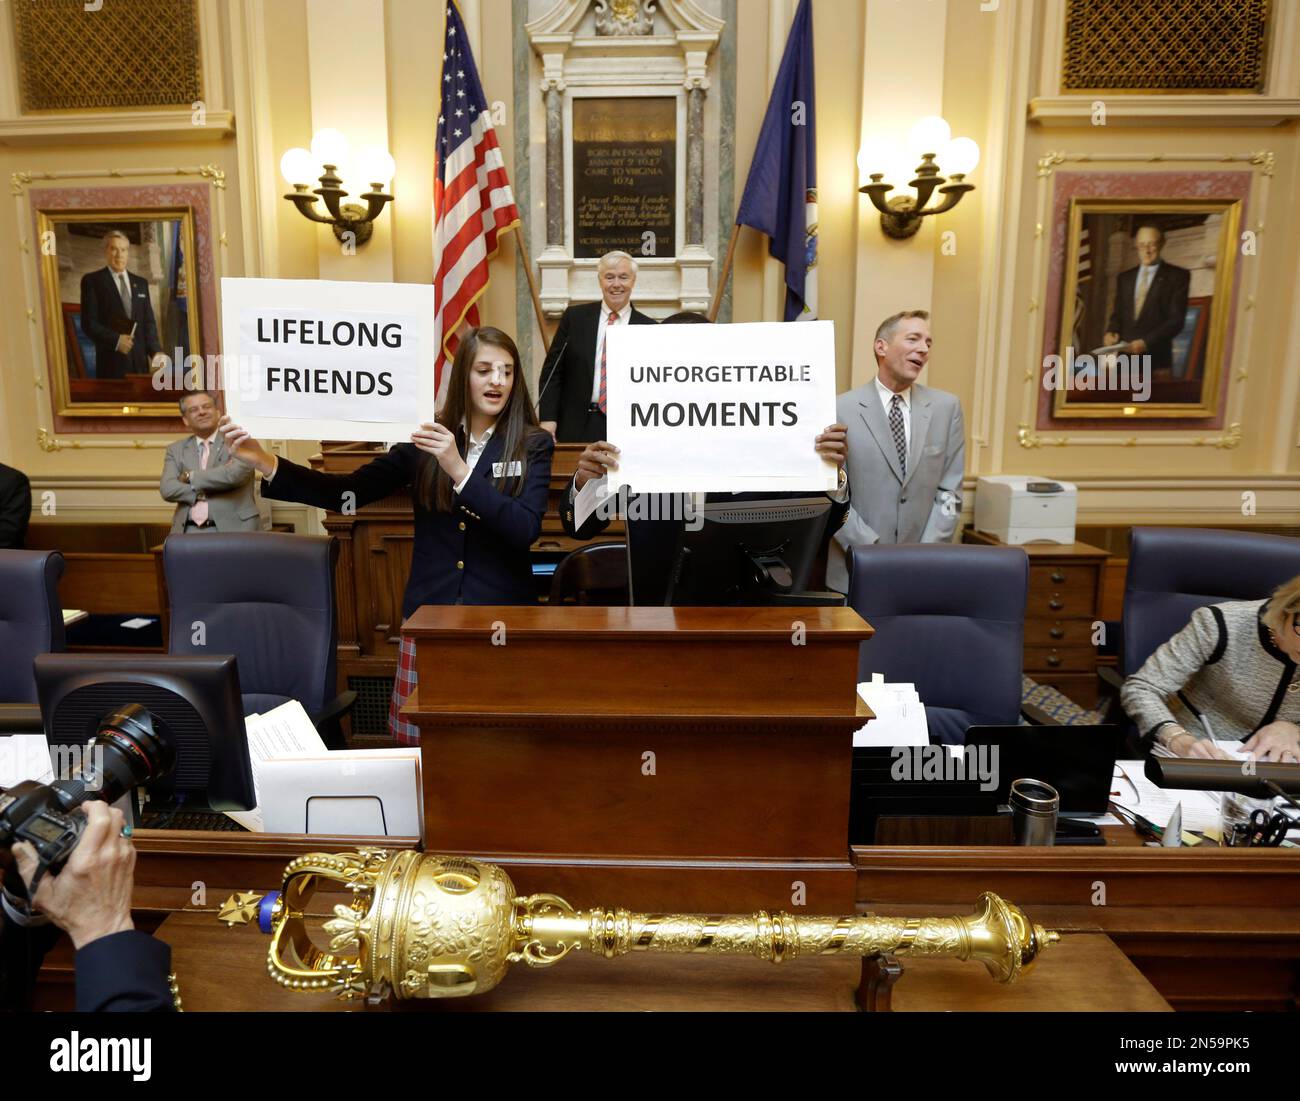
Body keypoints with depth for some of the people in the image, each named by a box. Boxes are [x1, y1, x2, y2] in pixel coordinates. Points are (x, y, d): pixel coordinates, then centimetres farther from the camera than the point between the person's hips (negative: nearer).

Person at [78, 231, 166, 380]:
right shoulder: (92, 280, 5)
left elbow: (149, 322, 13)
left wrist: (155, 351, -3)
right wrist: (116, 340, -15)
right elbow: (88, 323, -1)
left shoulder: (141, 282, 17)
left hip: (140, 362, 3)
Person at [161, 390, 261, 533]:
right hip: (189, 531, 3)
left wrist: (190, 477, -3)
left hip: (233, 529, -3)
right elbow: (167, 489, 1)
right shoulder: (176, 449, 15)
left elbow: (236, 473, -14)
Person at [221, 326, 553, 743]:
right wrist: (264, 462, -9)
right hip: (429, 613, 2)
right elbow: (346, 492, 2)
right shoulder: (426, 440, 5)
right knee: (415, 739, 7)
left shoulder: (534, 444, -2)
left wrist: (458, 469, -22)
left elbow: (526, 530, -16)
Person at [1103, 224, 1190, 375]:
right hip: (1123, 359, 3)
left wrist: (1146, 342, -16)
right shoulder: (1124, 277, 19)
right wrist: (1111, 331, -4)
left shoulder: (1178, 276, 5)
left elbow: (1177, 319, -3)